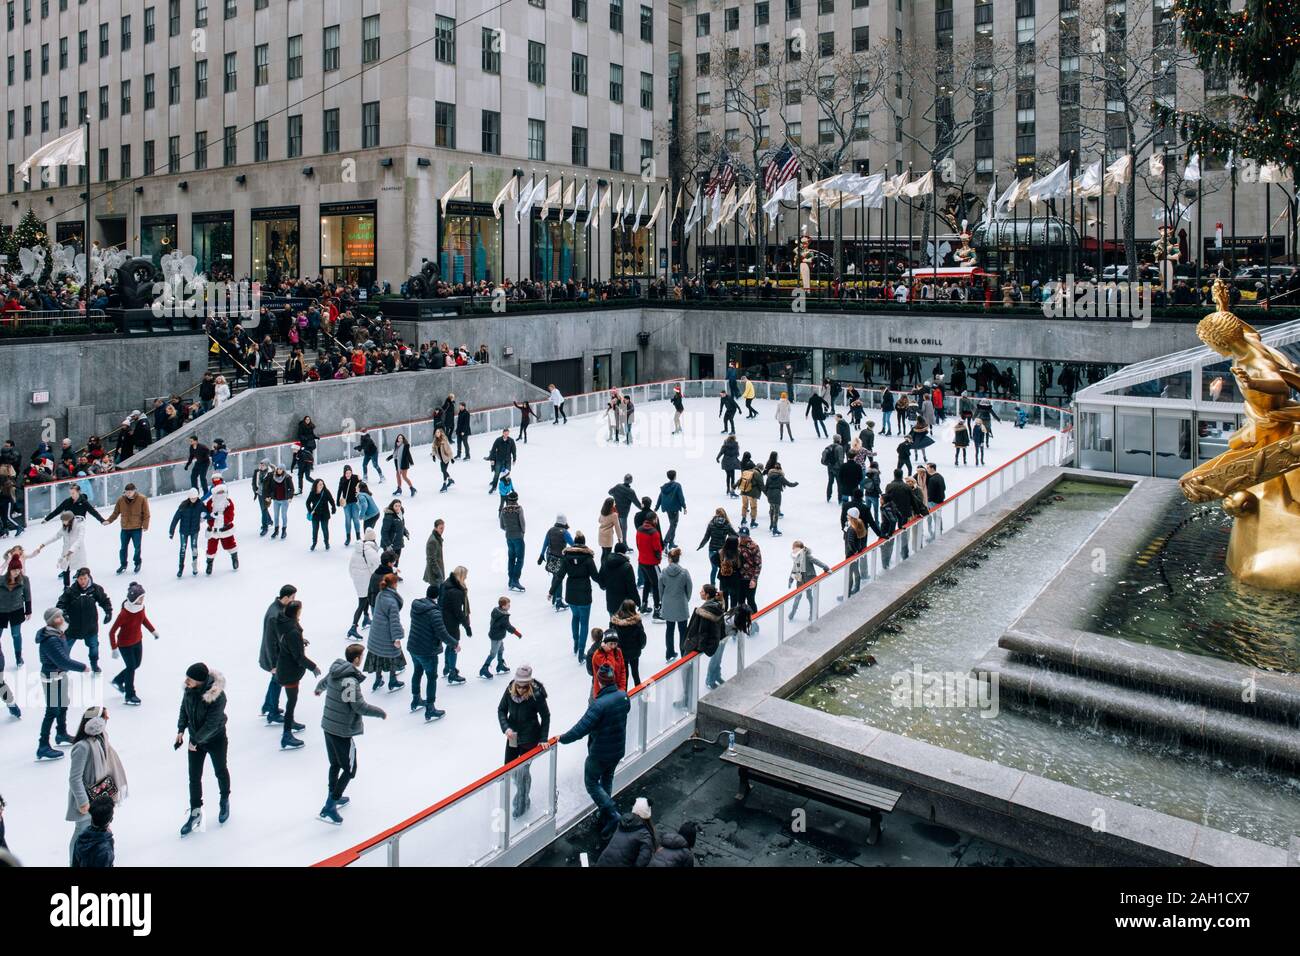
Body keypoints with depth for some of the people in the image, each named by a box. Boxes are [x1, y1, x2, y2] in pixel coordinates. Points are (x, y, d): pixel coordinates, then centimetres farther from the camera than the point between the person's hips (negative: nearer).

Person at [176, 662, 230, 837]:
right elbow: (184, 708, 4)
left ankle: (225, 801, 44)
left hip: (216, 739, -4)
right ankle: (195, 812, 24)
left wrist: (195, 741, -19)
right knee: (194, 777, 9)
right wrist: (181, 730, -2)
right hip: (195, 739, 5)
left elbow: (211, 725, -27)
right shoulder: (189, 689, -15)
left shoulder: (217, 696, -33)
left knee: (220, 771, 19)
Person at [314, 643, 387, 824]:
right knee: (350, 770, 3)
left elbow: (323, 682, 24)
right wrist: (381, 712, -9)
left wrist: (318, 689, 48)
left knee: (335, 764, 25)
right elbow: (360, 707, -26)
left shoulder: (335, 671, 1)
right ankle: (329, 808, 1)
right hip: (342, 731, -9)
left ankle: (334, 797, 41)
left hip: (328, 726, 9)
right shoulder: (350, 680, -26)